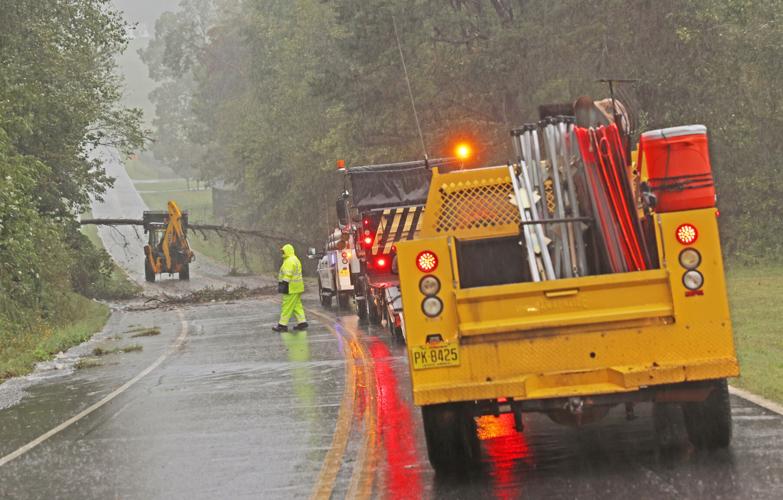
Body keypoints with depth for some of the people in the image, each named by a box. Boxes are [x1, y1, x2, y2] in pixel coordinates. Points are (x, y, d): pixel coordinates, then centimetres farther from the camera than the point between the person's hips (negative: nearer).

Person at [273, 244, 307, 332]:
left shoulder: (289, 261, -16)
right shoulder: (295, 259, 18)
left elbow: (288, 275, -23)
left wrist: (285, 285, -24)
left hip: (292, 288, -11)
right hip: (297, 288, 11)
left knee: (287, 307, -7)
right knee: (297, 305, 13)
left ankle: (283, 325, -6)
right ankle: (302, 322, 10)